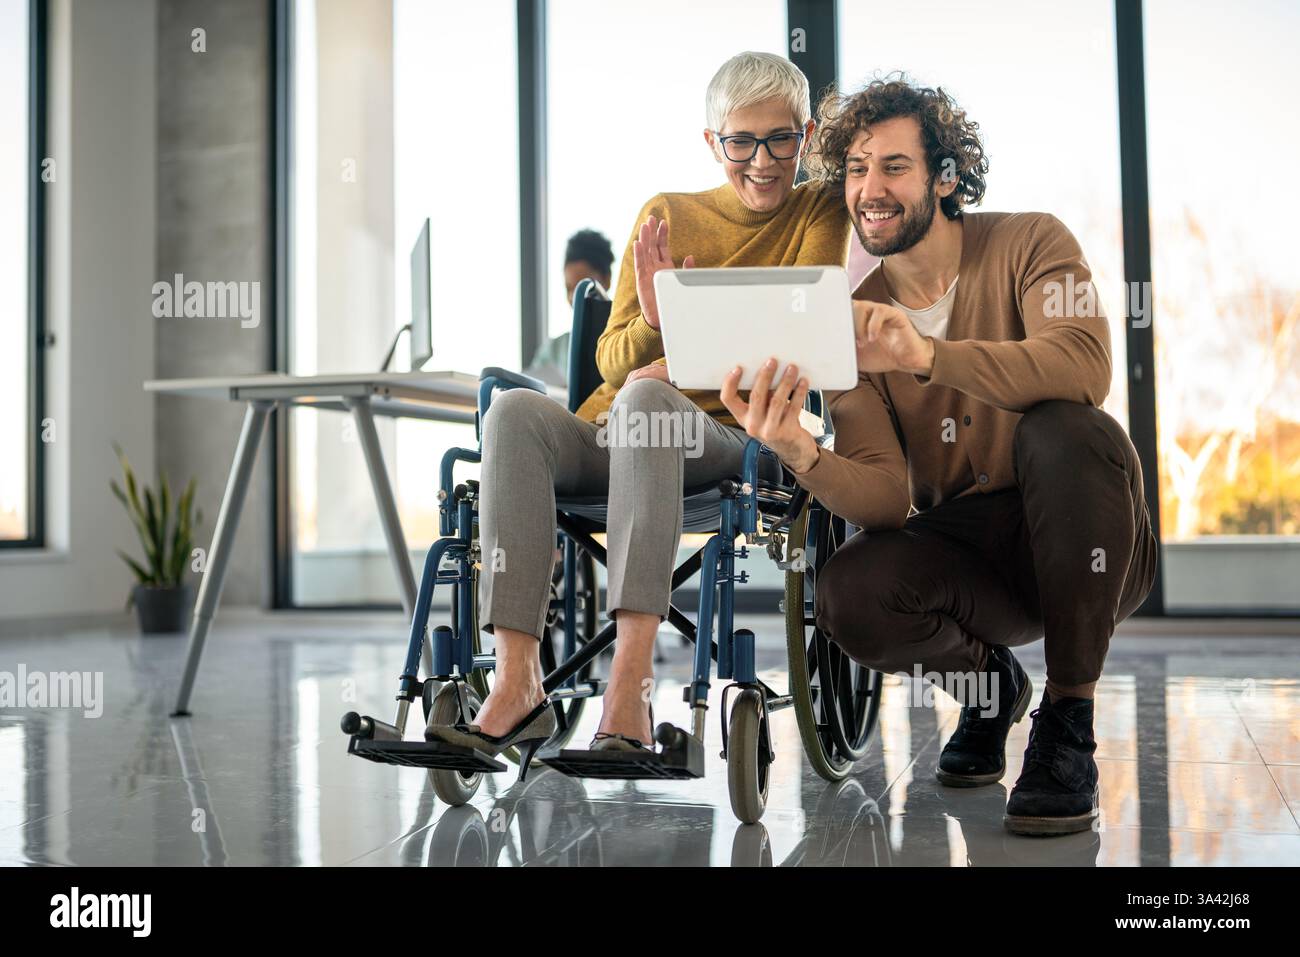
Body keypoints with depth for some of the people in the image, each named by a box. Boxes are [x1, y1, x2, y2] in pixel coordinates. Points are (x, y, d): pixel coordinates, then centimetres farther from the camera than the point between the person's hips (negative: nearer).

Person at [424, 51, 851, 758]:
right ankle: (517, 684, -38)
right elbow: (611, 359, 10)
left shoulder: (821, 213, 12)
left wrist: (671, 365, -12)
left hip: (729, 441, -3)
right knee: (515, 411, -29)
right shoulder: (665, 216, 18)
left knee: (646, 398, -37)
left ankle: (628, 688, -47)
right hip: (610, 437, 3)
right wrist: (654, 321, -13)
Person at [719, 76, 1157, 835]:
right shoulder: (851, 323, 0)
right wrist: (801, 453, -32)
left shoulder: (1028, 243, -6)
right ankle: (987, 682, 8)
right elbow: (886, 501, -11)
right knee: (849, 595, -29)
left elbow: (1085, 367, -29)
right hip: (964, 555, 2)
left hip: (1085, 543, -2)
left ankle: (1068, 724, -19)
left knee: (1064, 428, -34)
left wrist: (926, 355, -42)